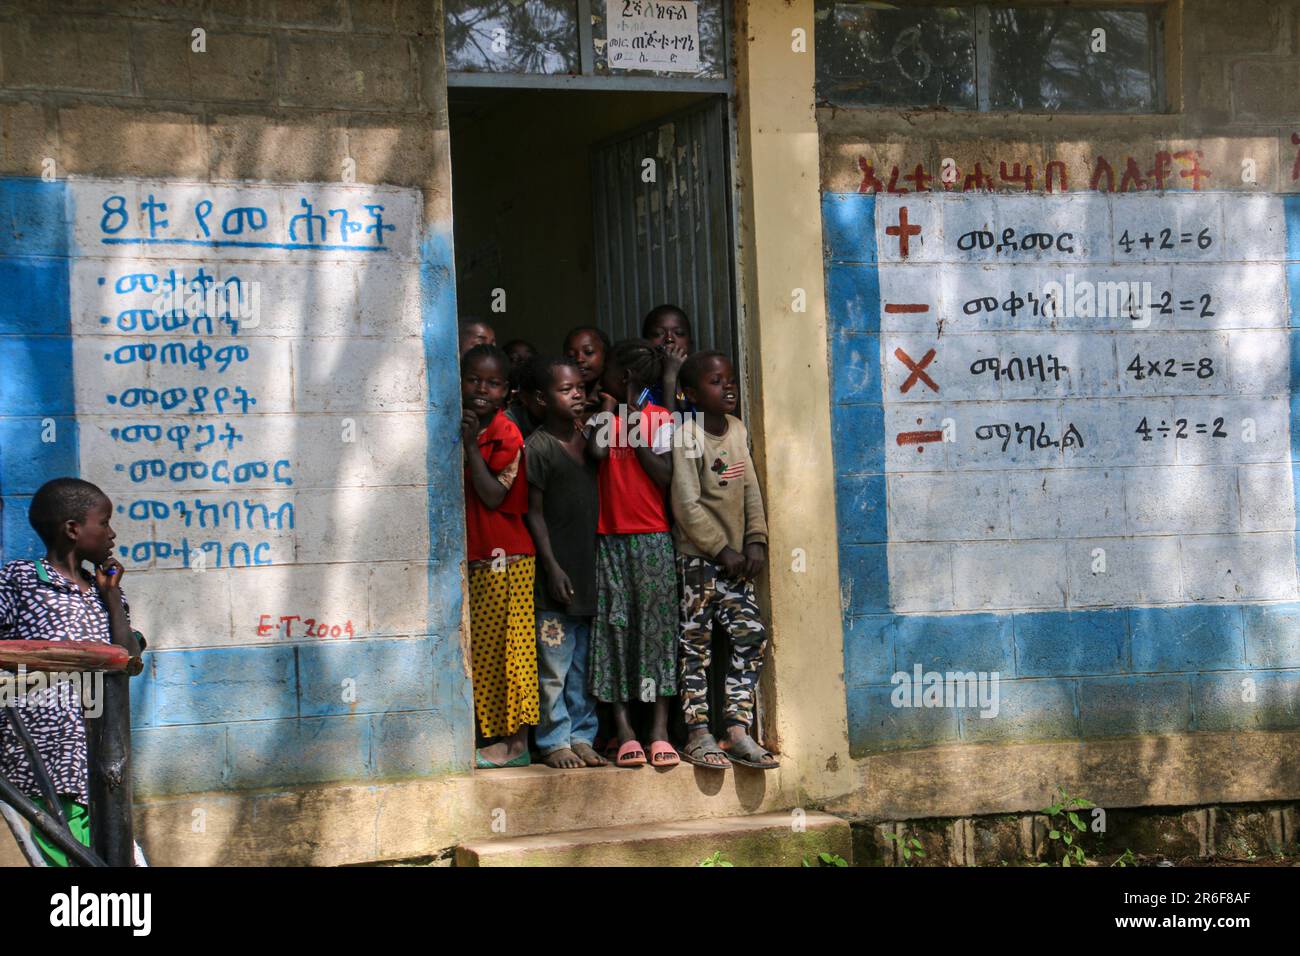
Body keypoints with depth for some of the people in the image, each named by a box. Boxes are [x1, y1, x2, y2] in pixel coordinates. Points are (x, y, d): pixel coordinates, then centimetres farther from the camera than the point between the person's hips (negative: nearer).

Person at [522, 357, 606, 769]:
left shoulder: (590, 442, 13)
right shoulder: (536, 447, -6)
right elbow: (534, 512, -9)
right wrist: (552, 567, -13)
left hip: (589, 571, 6)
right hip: (557, 576, -6)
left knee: (584, 665, 11)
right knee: (554, 665, -4)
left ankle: (581, 738, 18)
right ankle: (555, 741, 4)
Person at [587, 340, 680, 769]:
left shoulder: (660, 418, 4)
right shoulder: (603, 414, 11)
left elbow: (666, 477, -5)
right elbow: (597, 452, -8)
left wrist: (635, 431, -7)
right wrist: (609, 409, -3)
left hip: (652, 538, -2)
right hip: (609, 538, 2)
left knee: (656, 627, -3)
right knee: (615, 628, -2)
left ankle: (659, 732, -1)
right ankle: (625, 733, -1)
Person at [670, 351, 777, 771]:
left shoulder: (737, 430, 8)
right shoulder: (688, 436, -13)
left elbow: (751, 490, 10)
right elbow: (687, 505, -17)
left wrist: (756, 541, -1)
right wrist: (722, 550, -15)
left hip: (734, 554, 7)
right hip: (697, 555, -7)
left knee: (751, 634, 1)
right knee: (696, 643, -2)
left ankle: (737, 731, 5)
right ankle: (698, 735, 2)